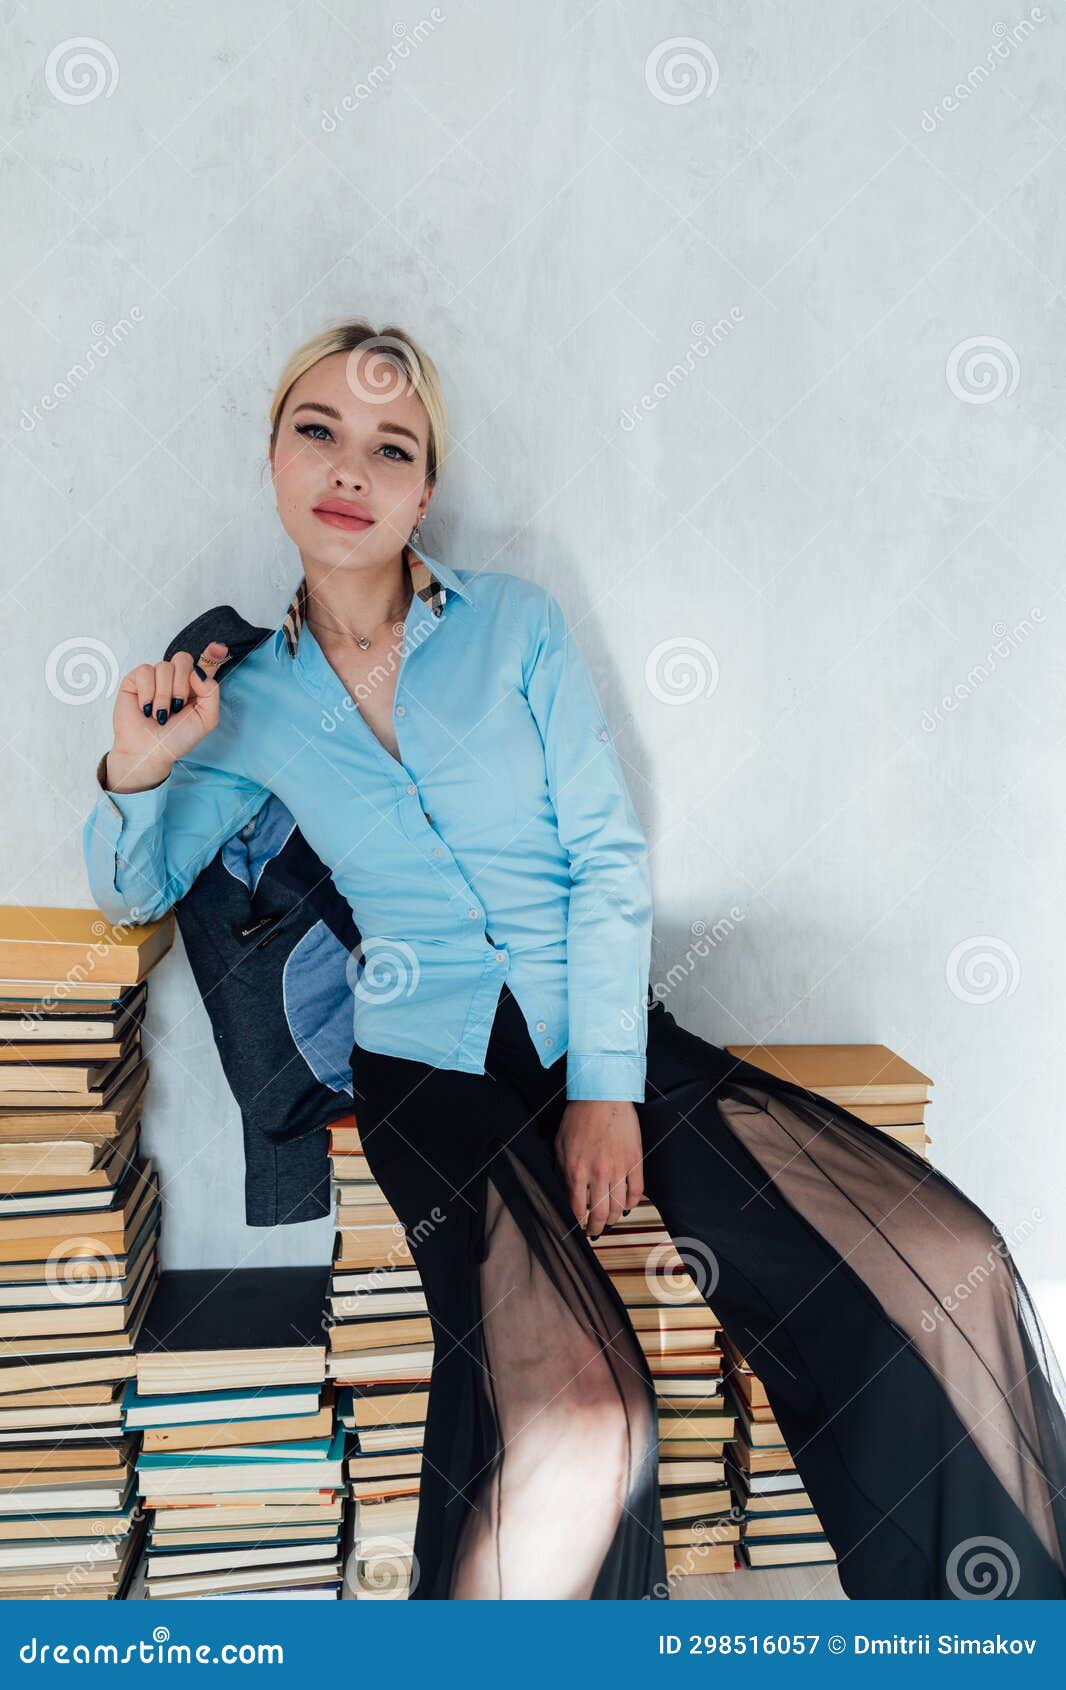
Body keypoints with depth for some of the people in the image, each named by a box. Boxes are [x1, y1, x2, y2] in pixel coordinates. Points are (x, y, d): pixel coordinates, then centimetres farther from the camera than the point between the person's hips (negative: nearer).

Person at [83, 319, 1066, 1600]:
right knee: (578, 1424, -30)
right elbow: (134, 888, 17)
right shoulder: (256, 699, 7)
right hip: (433, 1071, -1)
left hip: (610, 1038, 2)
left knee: (949, 1268, -16)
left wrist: (607, 1086, -8)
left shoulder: (517, 624, 5)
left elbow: (608, 857, 0)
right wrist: (136, 770, -5)